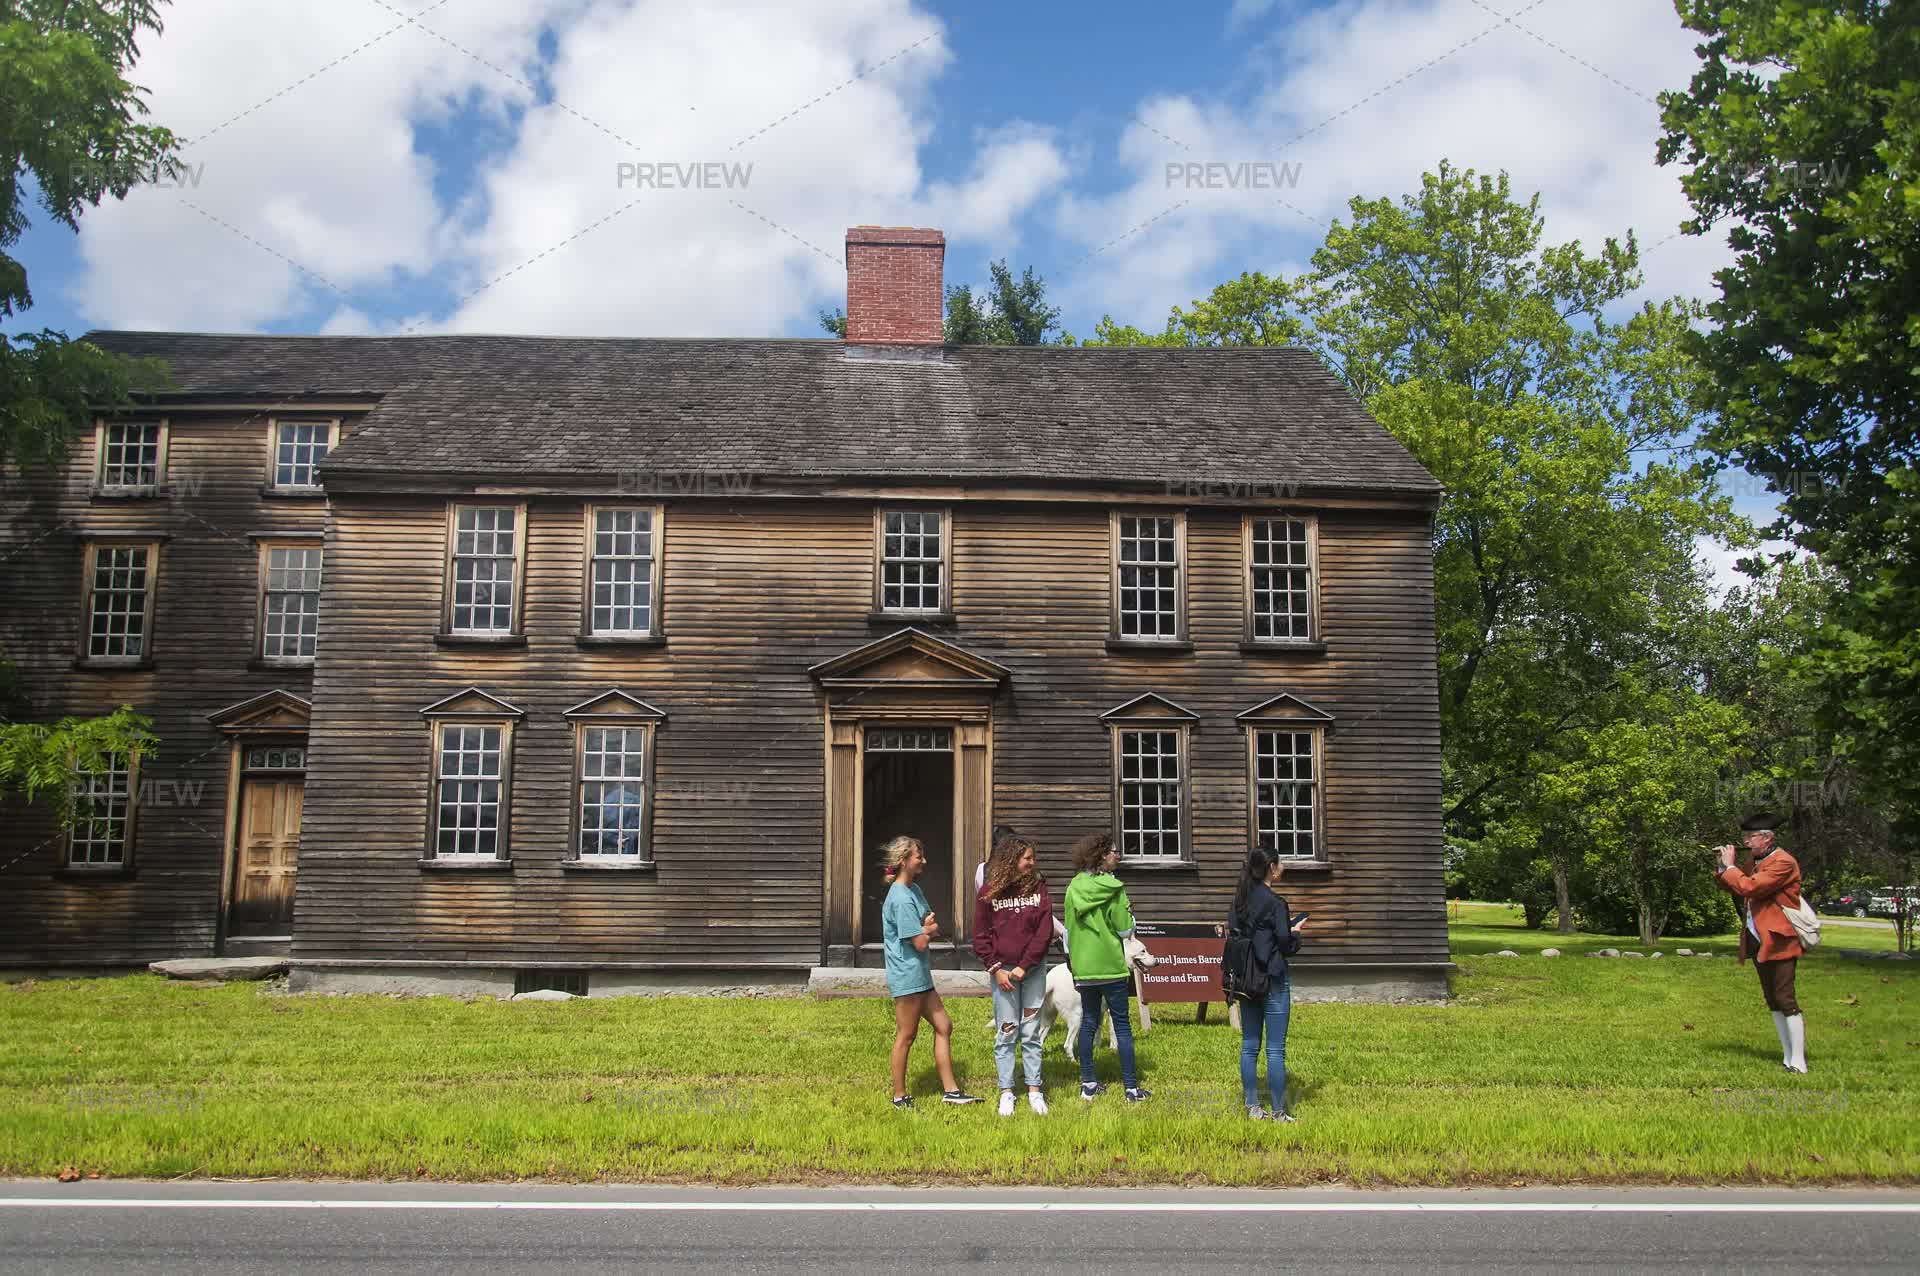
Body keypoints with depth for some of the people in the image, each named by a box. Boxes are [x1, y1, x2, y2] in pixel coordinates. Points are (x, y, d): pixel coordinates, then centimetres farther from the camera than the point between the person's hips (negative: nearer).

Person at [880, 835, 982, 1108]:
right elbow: (920, 942, -20)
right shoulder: (901, 899, -20)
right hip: (907, 976, -10)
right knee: (906, 1036, 1)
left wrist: (926, 929, -10)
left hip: (921, 975, 10)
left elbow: (934, 927, 13)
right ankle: (899, 1097, 13)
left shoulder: (914, 890, 11)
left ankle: (951, 1090, 17)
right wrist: (928, 929, 0)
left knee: (943, 1026, 11)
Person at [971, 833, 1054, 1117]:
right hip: (1003, 971, -1)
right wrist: (995, 969, -9)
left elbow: (1044, 931, -3)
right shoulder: (989, 892, -1)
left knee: (1031, 1033, 6)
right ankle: (1006, 1092, 10)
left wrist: (1024, 966, -10)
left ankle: (1034, 1091, 12)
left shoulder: (1038, 887, 2)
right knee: (1006, 1034, 3)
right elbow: (980, 937, 0)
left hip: (1033, 969, 1)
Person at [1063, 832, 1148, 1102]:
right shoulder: (1112, 888, -12)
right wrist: (1130, 912, 8)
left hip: (1083, 965, 5)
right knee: (1122, 1024, 2)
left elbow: (1068, 928, 11)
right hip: (1110, 965, -5)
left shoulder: (1074, 887, 4)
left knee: (1088, 1022, 12)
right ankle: (1131, 1088, 3)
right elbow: (1125, 929, -10)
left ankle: (1088, 1084, 14)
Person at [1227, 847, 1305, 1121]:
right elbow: (1285, 944, -17)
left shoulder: (1240, 900, 6)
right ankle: (1278, 1112, 4)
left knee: (1249, 1045, 12)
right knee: (1276, 1049, 0)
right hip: (1273, 981, -7)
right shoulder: (1274, 902, -15)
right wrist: (1295, 932, 4)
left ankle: (1252, 1107, 17)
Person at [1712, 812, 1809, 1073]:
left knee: (1785, 1000, -9)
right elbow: (1736, 888, 19)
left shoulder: (1783, 863, -15)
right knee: (1773, 1002, 13)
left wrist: (1730, 867, -10)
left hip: (1778, 941, -9)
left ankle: (1798, 1062, -5)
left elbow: (1749, 888, -24)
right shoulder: (1755, 862, 15)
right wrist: (1722, 866, 5)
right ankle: (1788, 1057, 20)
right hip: (1757, 941, 9)